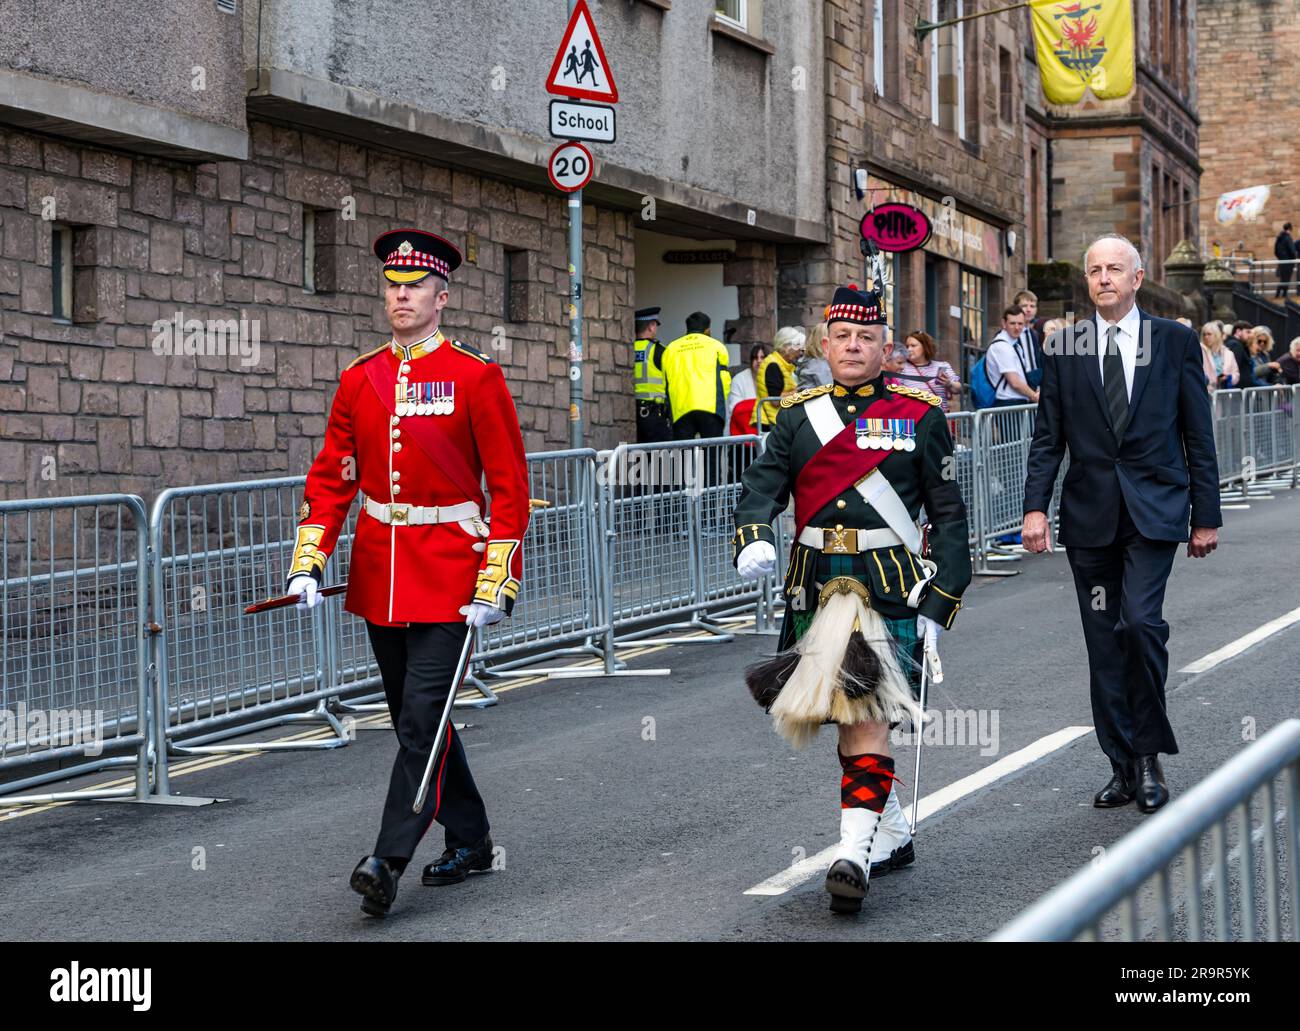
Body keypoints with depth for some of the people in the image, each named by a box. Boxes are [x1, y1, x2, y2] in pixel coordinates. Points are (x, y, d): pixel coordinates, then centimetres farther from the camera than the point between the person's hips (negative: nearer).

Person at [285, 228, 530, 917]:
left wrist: (496, 586, -13)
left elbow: (509, 487, -7)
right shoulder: (359, 380, 8)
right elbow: (331, 478, 8)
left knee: (421, 718, -11)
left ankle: (390, 860, -11)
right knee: (416, 718, 13)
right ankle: (470, 841, 27)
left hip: (448, 575, -5)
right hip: (378, 574, 6)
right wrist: (307, 565, -4)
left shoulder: (475, 378, -6)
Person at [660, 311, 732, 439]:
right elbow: (725, 381, 9)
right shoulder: (716, 346, 13)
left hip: (680, 412, 2)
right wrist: (720, 404, 22)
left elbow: (665, 383, 14)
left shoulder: (670, 349, 19)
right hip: (709, 408, -2)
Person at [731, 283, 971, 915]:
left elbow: (949, 516, 4)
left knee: (867, 714, -16)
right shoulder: (797, 416, 11)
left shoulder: (920, 415, 4)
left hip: (891, 587, -4)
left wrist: (939, 605, -3)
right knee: (843, 716, 12)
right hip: (816, 588, 4)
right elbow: (763, 483, 2)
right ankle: (893, 833, 29)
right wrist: (753, 538, -21)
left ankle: (855, 850, -19)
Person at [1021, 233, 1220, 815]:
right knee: (1103, 642, 5)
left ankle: (1149, 754, -3)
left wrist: (1206, 515, 2)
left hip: (1153, 509, -2)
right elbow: (1047, 436, 7)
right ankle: (1123, 766, 14)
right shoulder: (1065, 347, 7)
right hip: (1089, 515, 2)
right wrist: (1036, 506, -5)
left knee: (1141, 620, -19)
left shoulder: (1176, 342, 4)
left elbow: (1198, 434, 5)